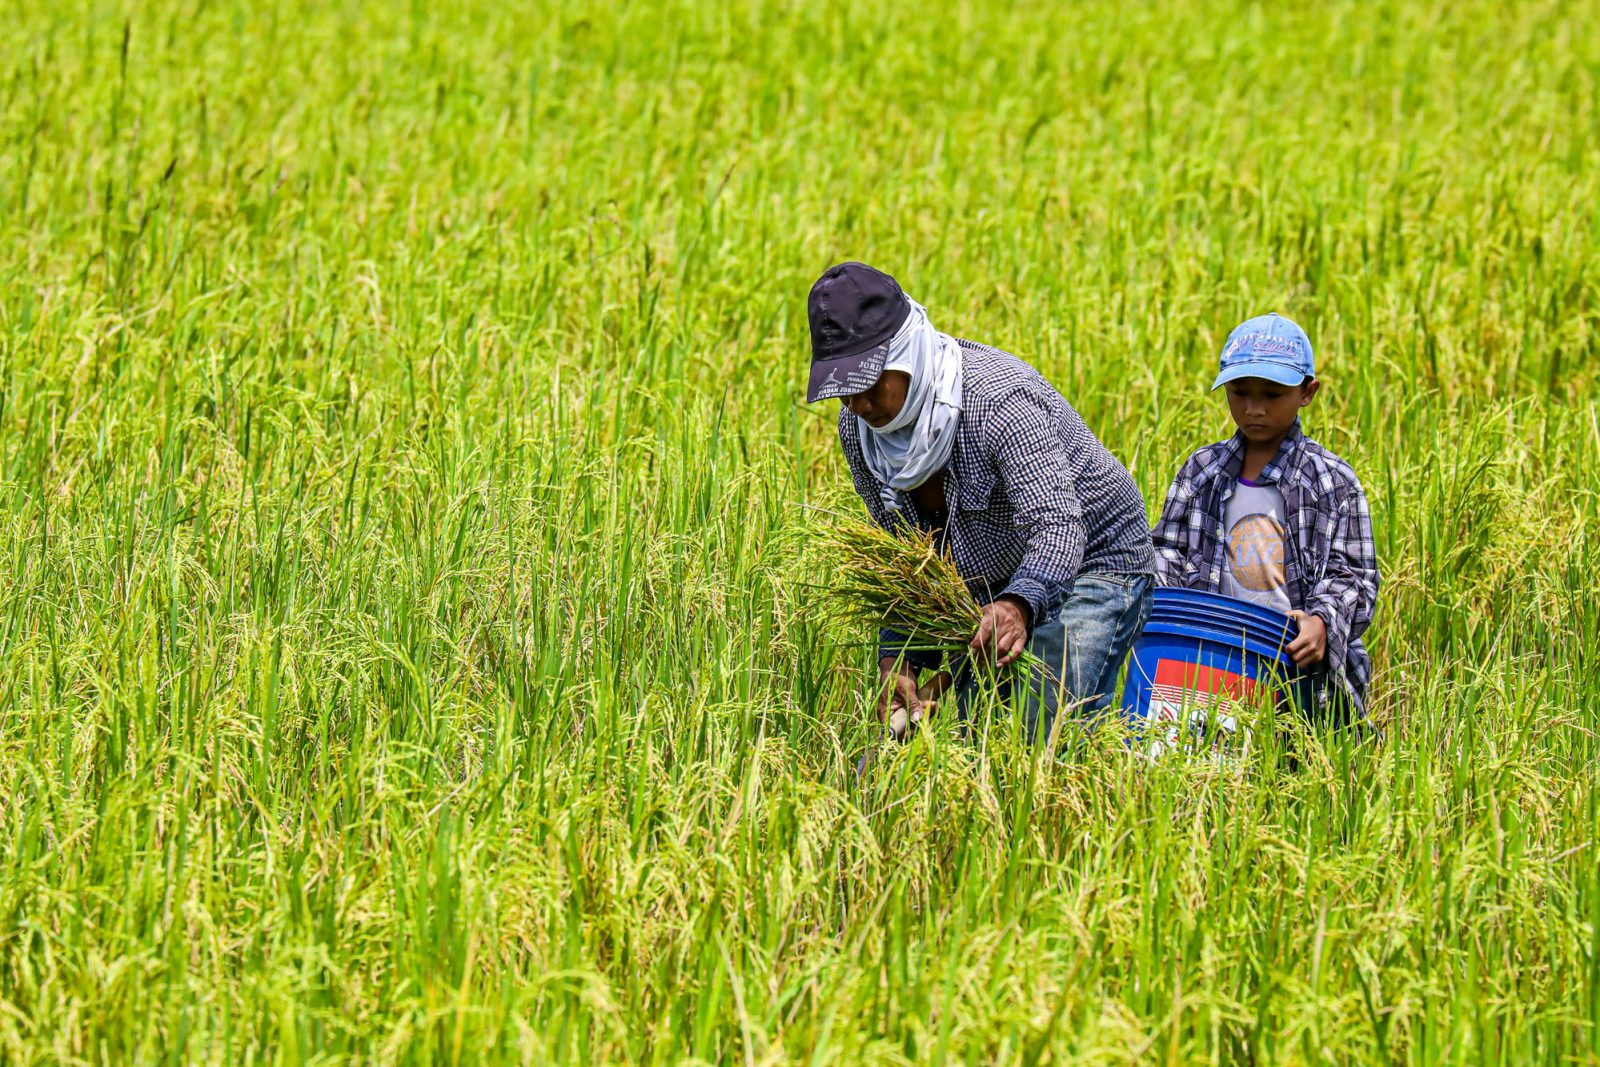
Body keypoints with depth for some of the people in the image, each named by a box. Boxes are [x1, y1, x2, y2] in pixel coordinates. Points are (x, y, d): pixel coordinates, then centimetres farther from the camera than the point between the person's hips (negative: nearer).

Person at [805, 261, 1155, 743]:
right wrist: (896, 657, -15)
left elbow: (1058, 527, -41)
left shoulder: (998, 400, -32)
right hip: (987, 581, 7)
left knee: (1047, 737, -22)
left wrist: (1019, 607, -60)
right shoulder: (858, 429, -9)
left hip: (1092, 561, -7)